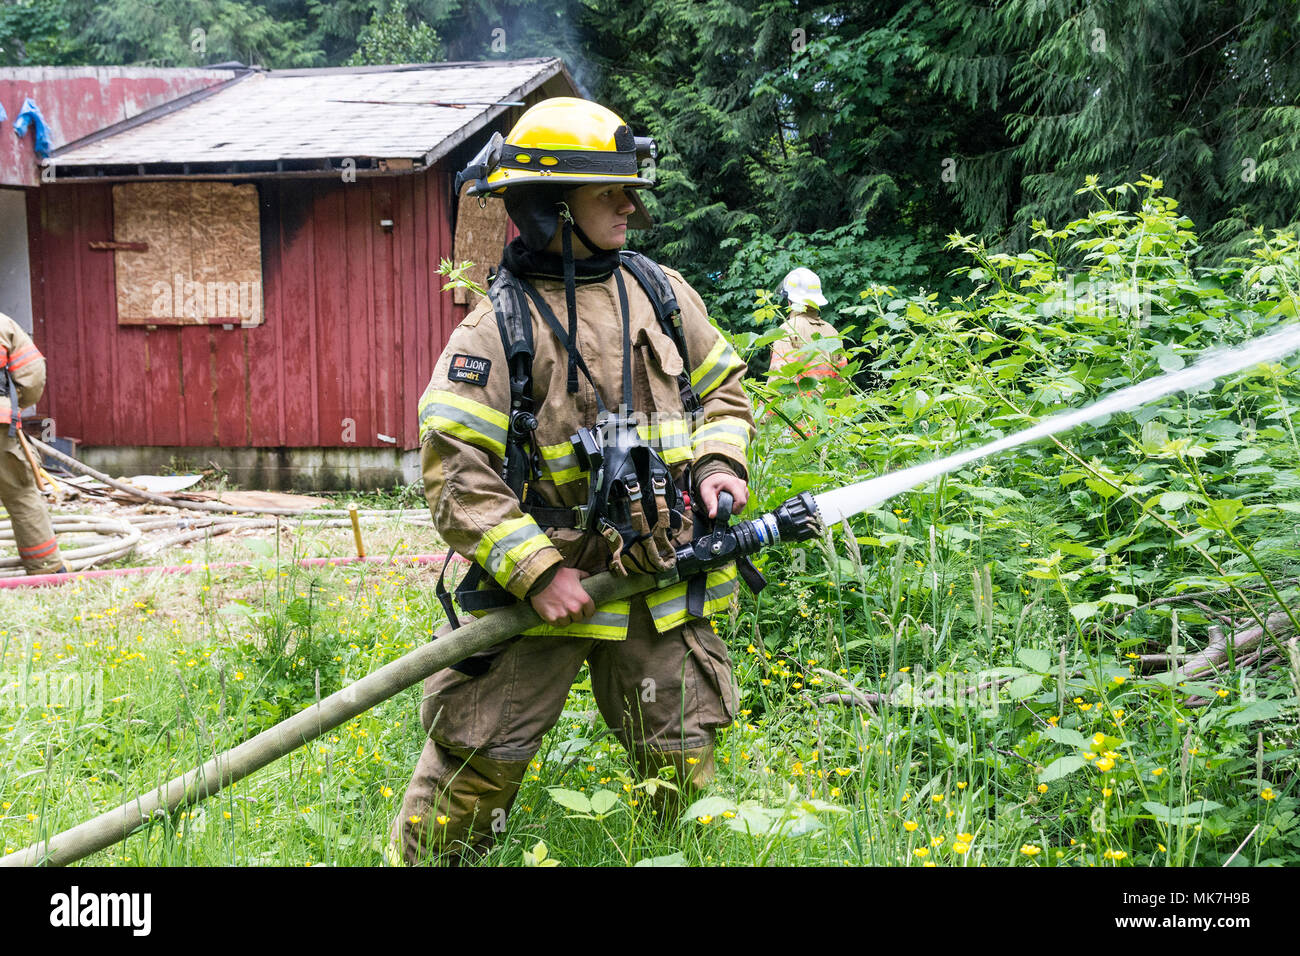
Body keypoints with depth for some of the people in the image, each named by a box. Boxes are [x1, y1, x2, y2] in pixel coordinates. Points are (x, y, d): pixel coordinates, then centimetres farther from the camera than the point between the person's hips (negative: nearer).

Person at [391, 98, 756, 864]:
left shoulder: (662, 293, 7)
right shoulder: (498, 328, -10)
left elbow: (724, 389, 19)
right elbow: (455, 471, -13)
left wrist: (718, 465, -2)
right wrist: (538, 572, -18)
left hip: (661, 583, 4)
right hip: (544, 582, -4)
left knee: (682, 765, 13)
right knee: (476, 764, 2)